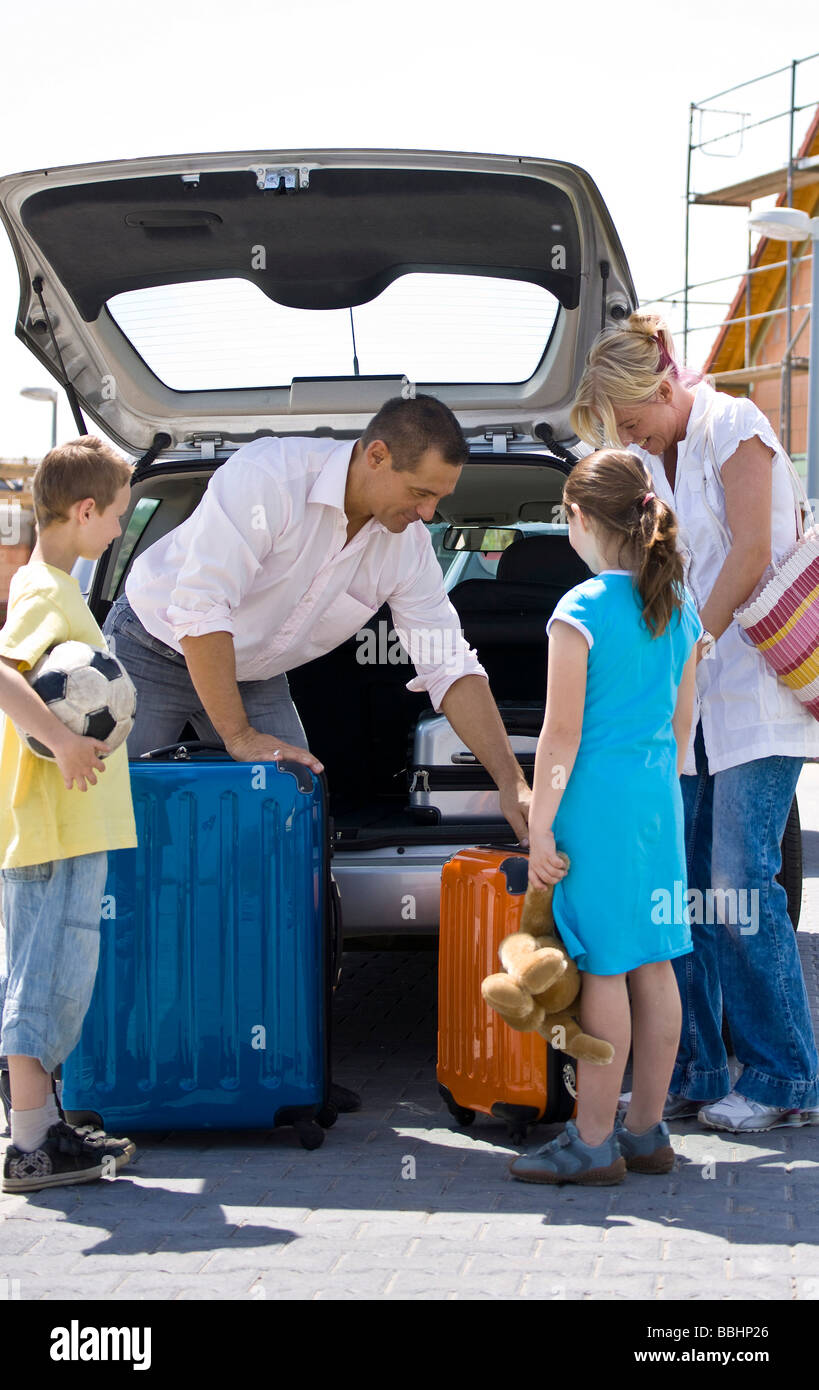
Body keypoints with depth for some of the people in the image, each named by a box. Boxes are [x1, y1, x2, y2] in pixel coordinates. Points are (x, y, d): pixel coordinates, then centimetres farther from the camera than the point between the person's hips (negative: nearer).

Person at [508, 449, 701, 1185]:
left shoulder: (581, 612, -13)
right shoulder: (680, 611, 8)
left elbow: (562, 735, -13)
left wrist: (540, 828, -9)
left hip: (597, 799, -7)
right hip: (658, 797, 7)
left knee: (604, 968, -4)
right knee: (653, 964, 10)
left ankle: (594, 1142, 2)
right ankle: (647, 1131, 18)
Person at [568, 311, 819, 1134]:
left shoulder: (733, 426, -5)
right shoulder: (645, 460, 16)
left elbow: (752, 553, -11)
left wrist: (691, 644, -10)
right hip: (688, 699, 7)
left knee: (737, 884, -11)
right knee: (680, 886, 3)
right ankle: (692, 1074, 11)